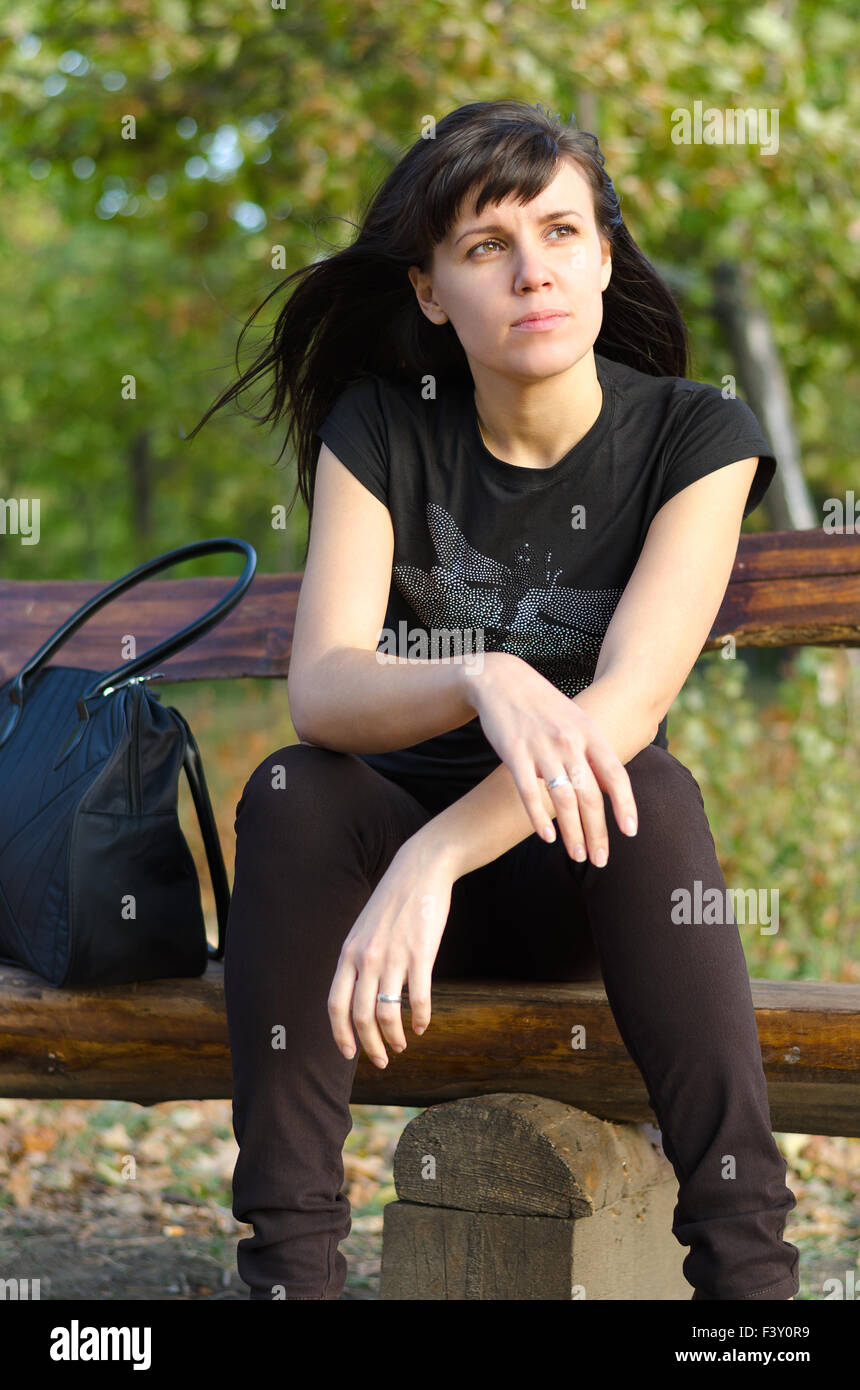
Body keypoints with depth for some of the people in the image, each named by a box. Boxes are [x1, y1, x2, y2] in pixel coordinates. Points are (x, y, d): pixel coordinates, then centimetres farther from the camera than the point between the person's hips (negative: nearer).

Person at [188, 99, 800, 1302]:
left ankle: (745, 1259, -33)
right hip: (396, 840, 1)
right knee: (290, 792, -31)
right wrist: (483, 679, -44)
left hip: (584, 877, -1)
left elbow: (626, 706, -24)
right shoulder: (378, 432, -7)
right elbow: (320, 687, -21)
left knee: (653, 784, -34)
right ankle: (288, 1259, -30)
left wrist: (433, 860, -39)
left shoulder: (698, 436, -10)